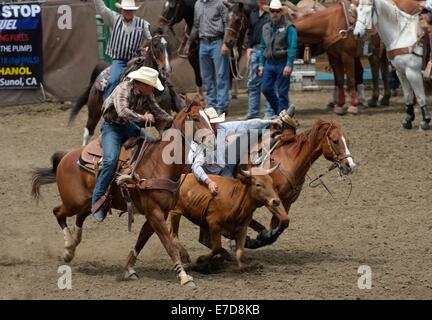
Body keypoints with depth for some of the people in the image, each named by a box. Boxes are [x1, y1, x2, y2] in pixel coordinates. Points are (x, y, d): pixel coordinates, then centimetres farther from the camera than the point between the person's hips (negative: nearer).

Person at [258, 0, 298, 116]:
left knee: (282, 92, -2)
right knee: (266, 89, 5)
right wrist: (261, 64, 14)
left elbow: (292, 48, -13)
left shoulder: (288, 27, -7)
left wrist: (289, 65, -19)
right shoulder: (266, 28, 13)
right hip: (269, 63, 6)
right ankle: (277, 109, 25)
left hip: (282, 63, -6)